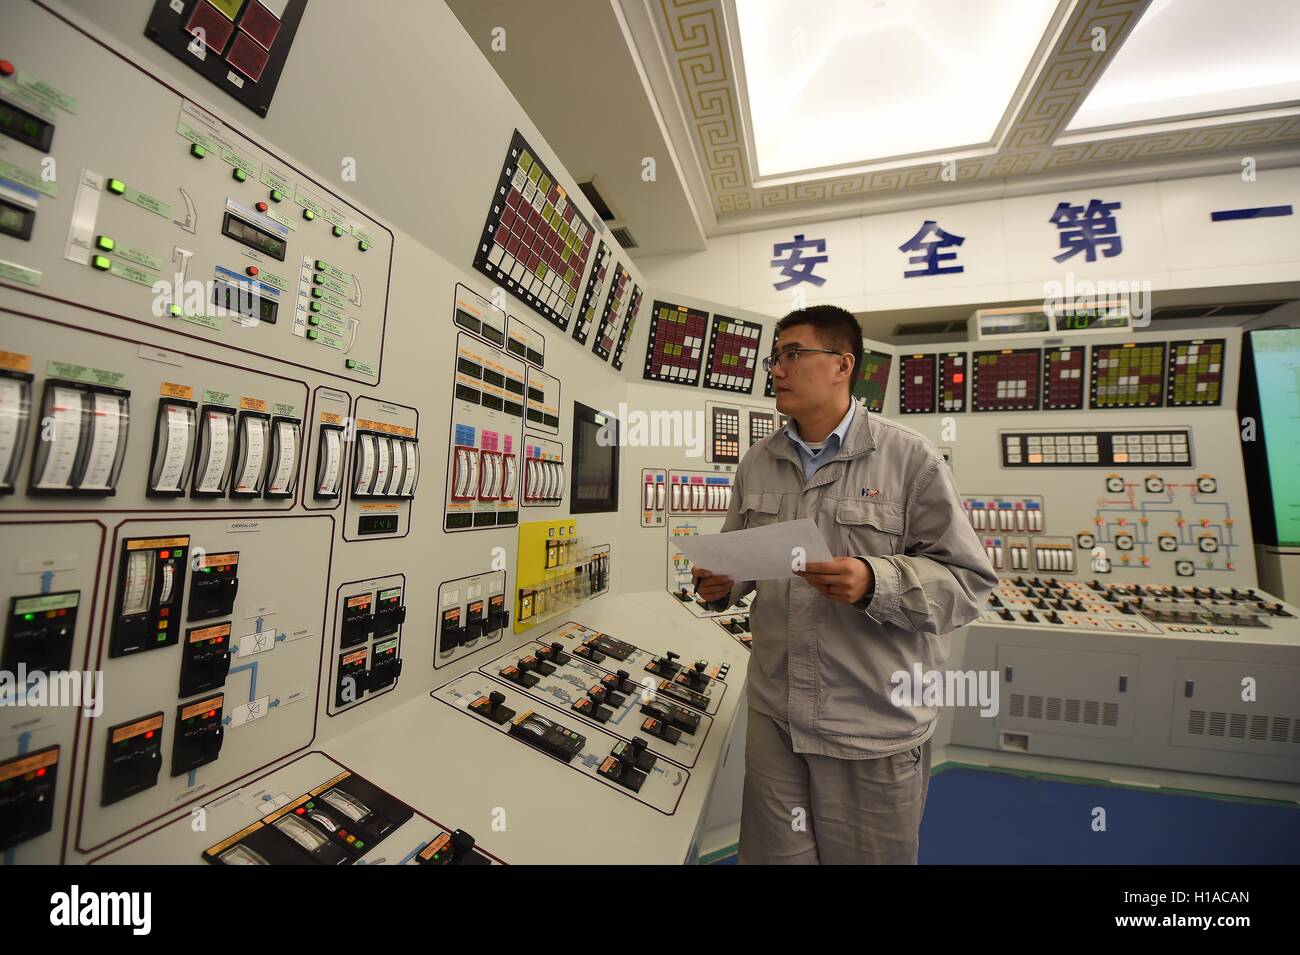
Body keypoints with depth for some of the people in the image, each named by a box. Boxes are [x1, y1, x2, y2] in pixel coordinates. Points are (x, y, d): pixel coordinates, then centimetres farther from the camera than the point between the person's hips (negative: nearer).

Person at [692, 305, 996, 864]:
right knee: (772, 853, 20)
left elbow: (969, 581, -9)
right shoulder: (757, 463, 5)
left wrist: (875, 583, -25)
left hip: (878, 728, -3)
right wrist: (721, 585, -7)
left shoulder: (910, 458, -9)